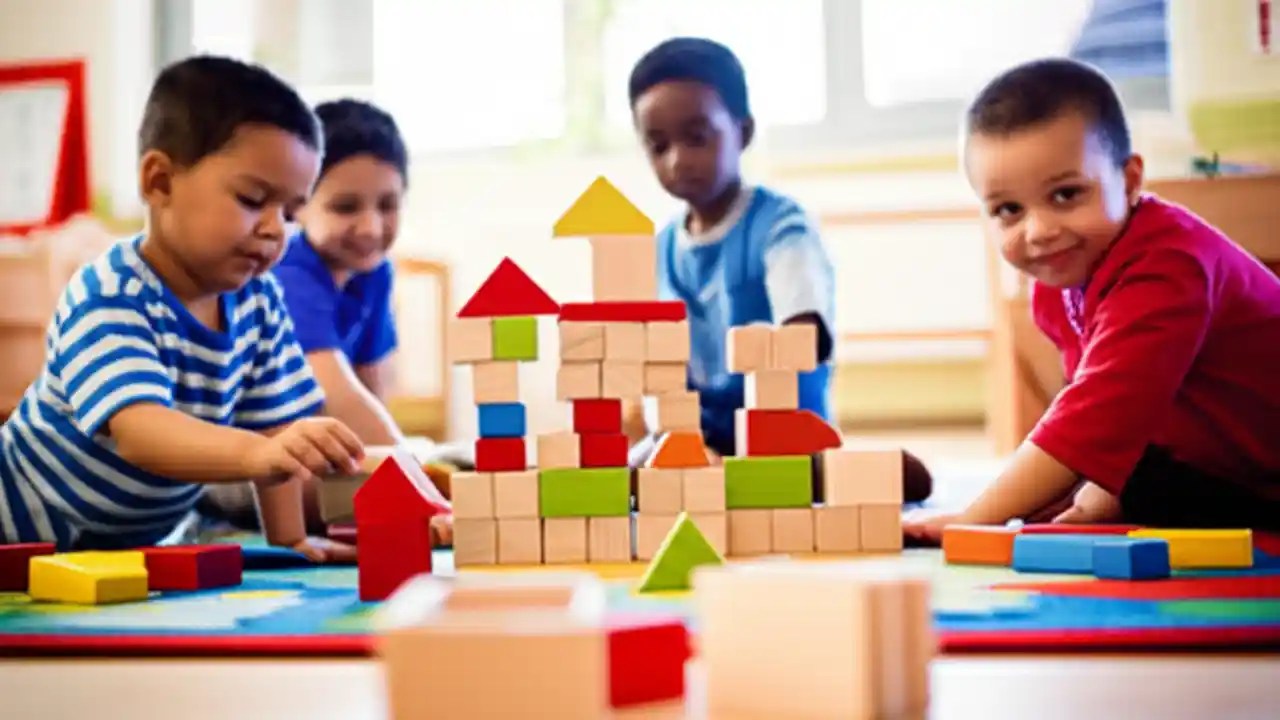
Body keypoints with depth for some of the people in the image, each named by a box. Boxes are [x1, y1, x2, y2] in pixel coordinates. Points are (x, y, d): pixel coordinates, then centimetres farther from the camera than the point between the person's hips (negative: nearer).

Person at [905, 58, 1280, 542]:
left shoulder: (1166, 269, -30)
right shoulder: (1057, 282, -2)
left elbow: (1098, 415, -37)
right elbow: (1114, 418, 1)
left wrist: (974, 521, -37)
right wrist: (1102, 499, -15)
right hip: (1217, 476, 7)